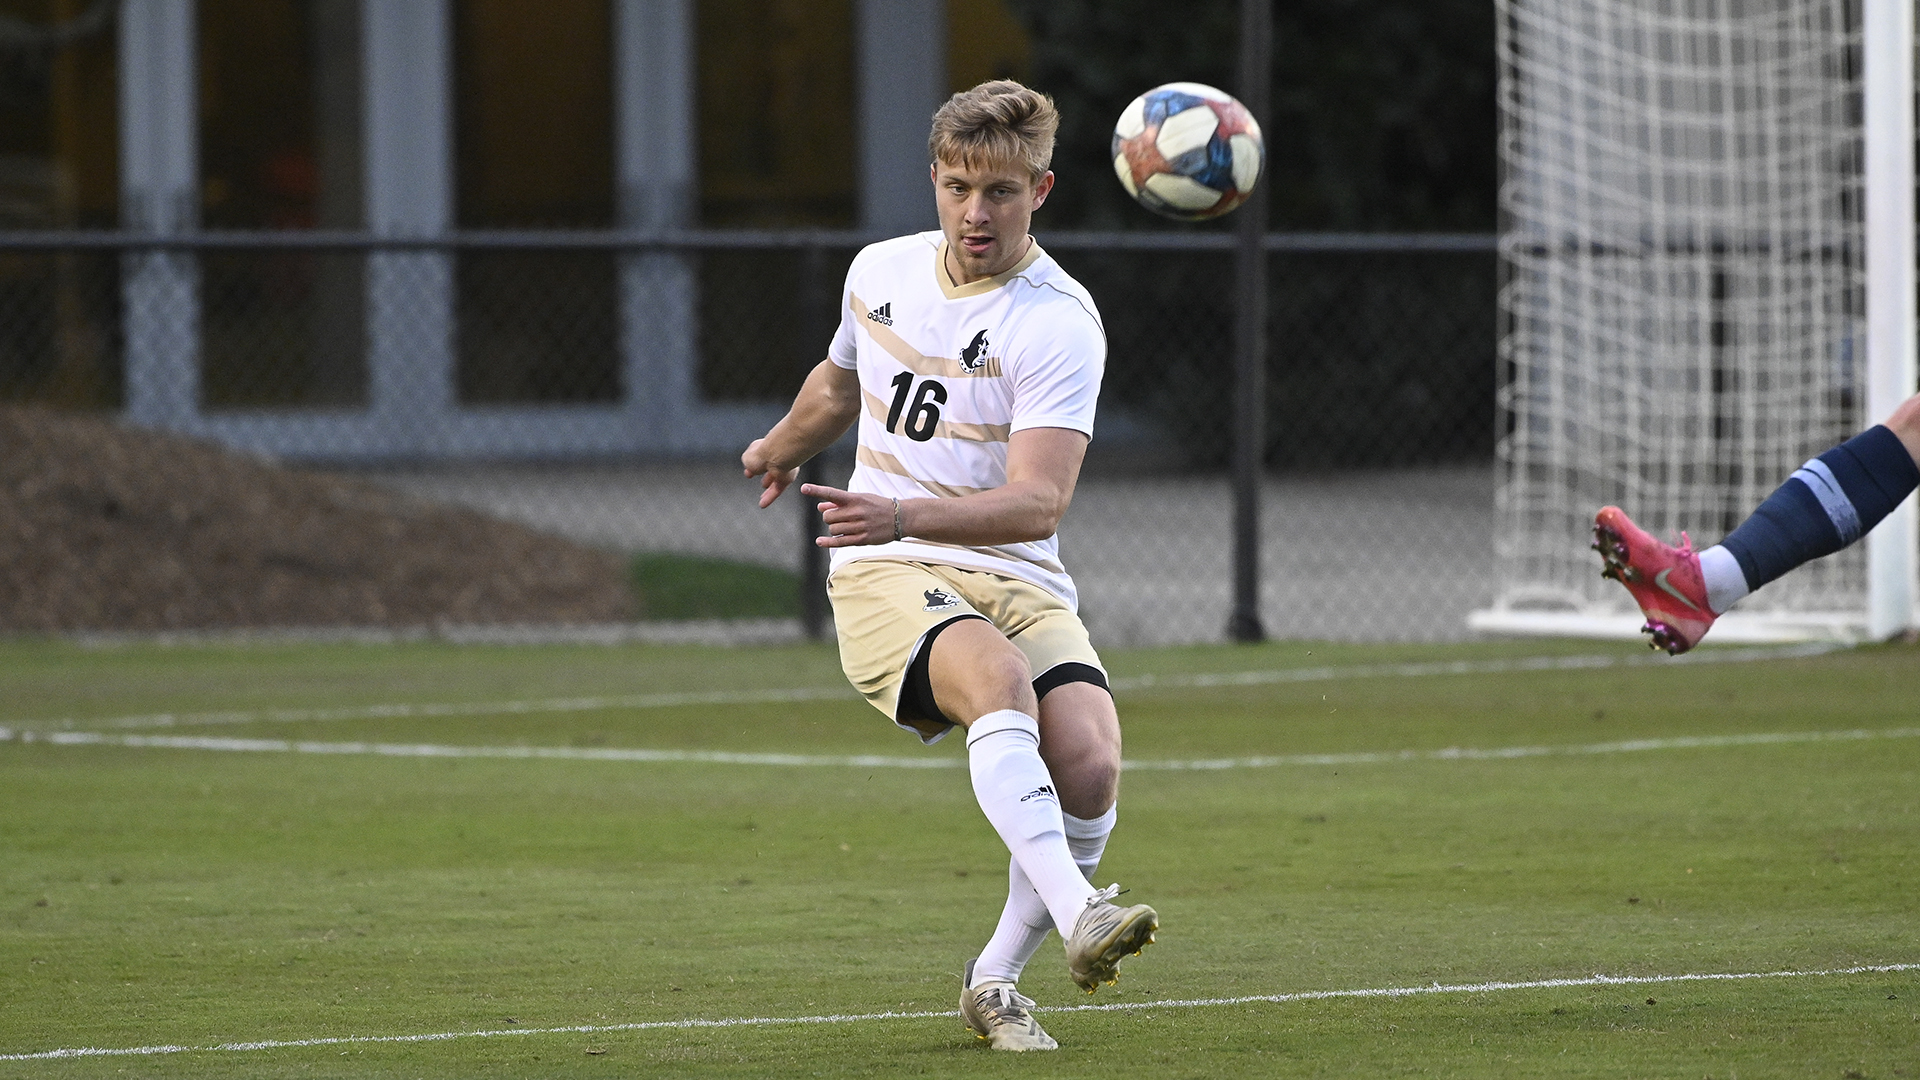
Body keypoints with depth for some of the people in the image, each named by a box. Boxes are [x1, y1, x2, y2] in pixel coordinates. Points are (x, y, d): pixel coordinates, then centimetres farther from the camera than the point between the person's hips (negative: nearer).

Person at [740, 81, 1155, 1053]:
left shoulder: (1060, 324, -10)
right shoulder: (880, 272, 6)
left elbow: (1039, 501, -21)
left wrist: (906, 514, -35)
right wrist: (780, 449, 50)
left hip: (1017, 581, -1)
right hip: (885, 578, 1)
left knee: (1090, 763, -25)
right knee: (999, 679, -33)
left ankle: (995, 981, -2)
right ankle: (1077, 914, -53)